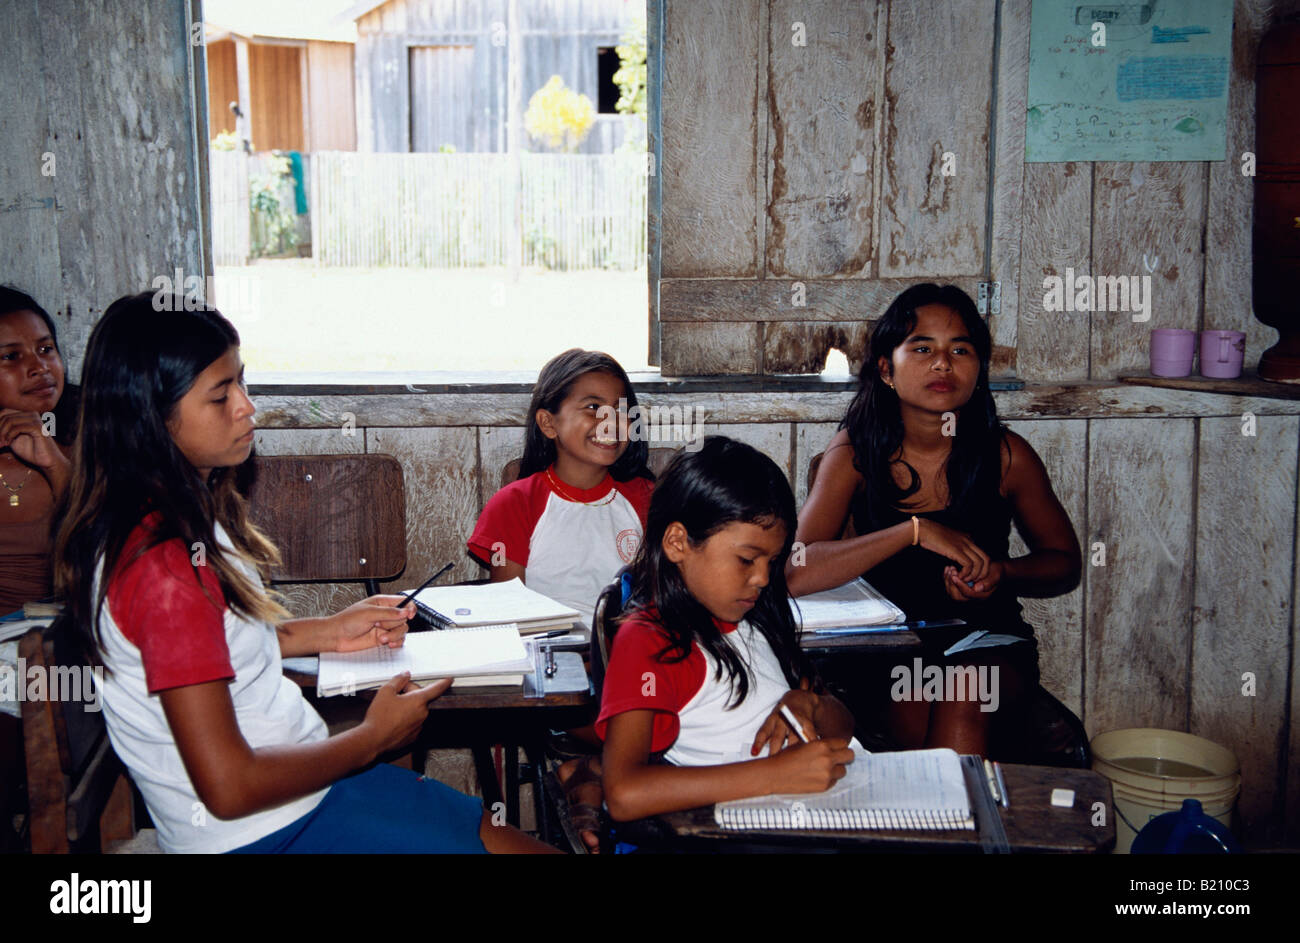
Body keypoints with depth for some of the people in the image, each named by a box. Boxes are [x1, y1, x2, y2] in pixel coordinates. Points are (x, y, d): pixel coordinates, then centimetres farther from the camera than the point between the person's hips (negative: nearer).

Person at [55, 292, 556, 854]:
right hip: (263, 827, -9)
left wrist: (327, 633, 9)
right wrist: (372, 737, -12)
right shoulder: (165, 566, -26)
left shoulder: (189, 512, 4)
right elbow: (229, 788, -24)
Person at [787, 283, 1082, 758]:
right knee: (915, 719, -33)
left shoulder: (1007, 456, -5)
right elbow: (794, 573, -21)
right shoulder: (856, 451, -8)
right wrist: (917, 530, -29)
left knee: (962, 705, -32)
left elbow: (1066, 563, 10)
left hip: (989, 644, 1)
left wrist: (1002, 573, -14)